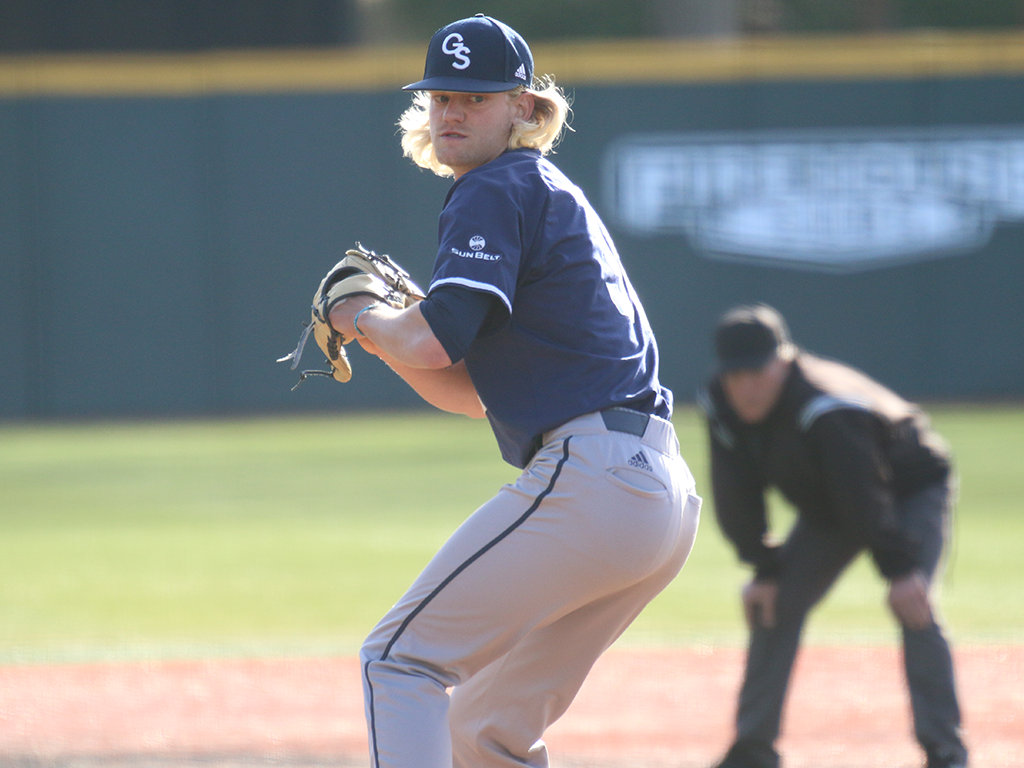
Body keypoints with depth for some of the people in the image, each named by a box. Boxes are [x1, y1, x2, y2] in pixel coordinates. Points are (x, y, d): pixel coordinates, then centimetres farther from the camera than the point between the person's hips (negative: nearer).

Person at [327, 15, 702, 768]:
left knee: (399, 658, -5)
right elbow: (469, 393, 27)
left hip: (587, 476, -10)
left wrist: (362, 317, 3)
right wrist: (385, 334, 13)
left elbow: (433, 342, -17)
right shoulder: (552, 196, 27)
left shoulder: (497, 191, -3)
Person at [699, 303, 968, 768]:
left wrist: (900, 568, -37)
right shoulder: (722, 407, -17)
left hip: (912, 490, -7)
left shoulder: (826, 411, -38)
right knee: (775, 605, 0)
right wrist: (764, 569, -11)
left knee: (912, 605, -24)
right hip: (827, 511, 7)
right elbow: (736, 498, -8)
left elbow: (864, 496, -37)